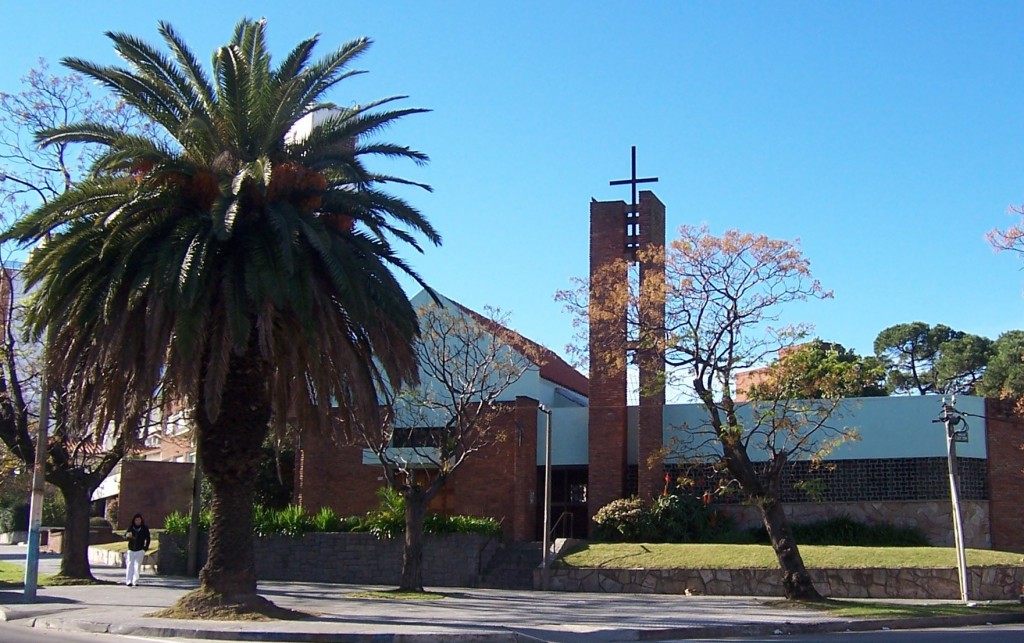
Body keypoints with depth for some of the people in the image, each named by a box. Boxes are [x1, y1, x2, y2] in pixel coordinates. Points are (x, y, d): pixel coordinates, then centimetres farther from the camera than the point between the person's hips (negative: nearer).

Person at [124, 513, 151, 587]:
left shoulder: (145, 529, 2)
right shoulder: (131, 528, 2)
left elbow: (148, 539, 9)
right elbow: (125, 535, -7)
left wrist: (146, 548, 1)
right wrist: (127, 535, -31)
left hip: (140, 550, 0)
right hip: (131, 549, 0)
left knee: (138, 565, 0)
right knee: (130, 565, -7)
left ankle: (135, 581, 4)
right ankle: (129, 581, -10)